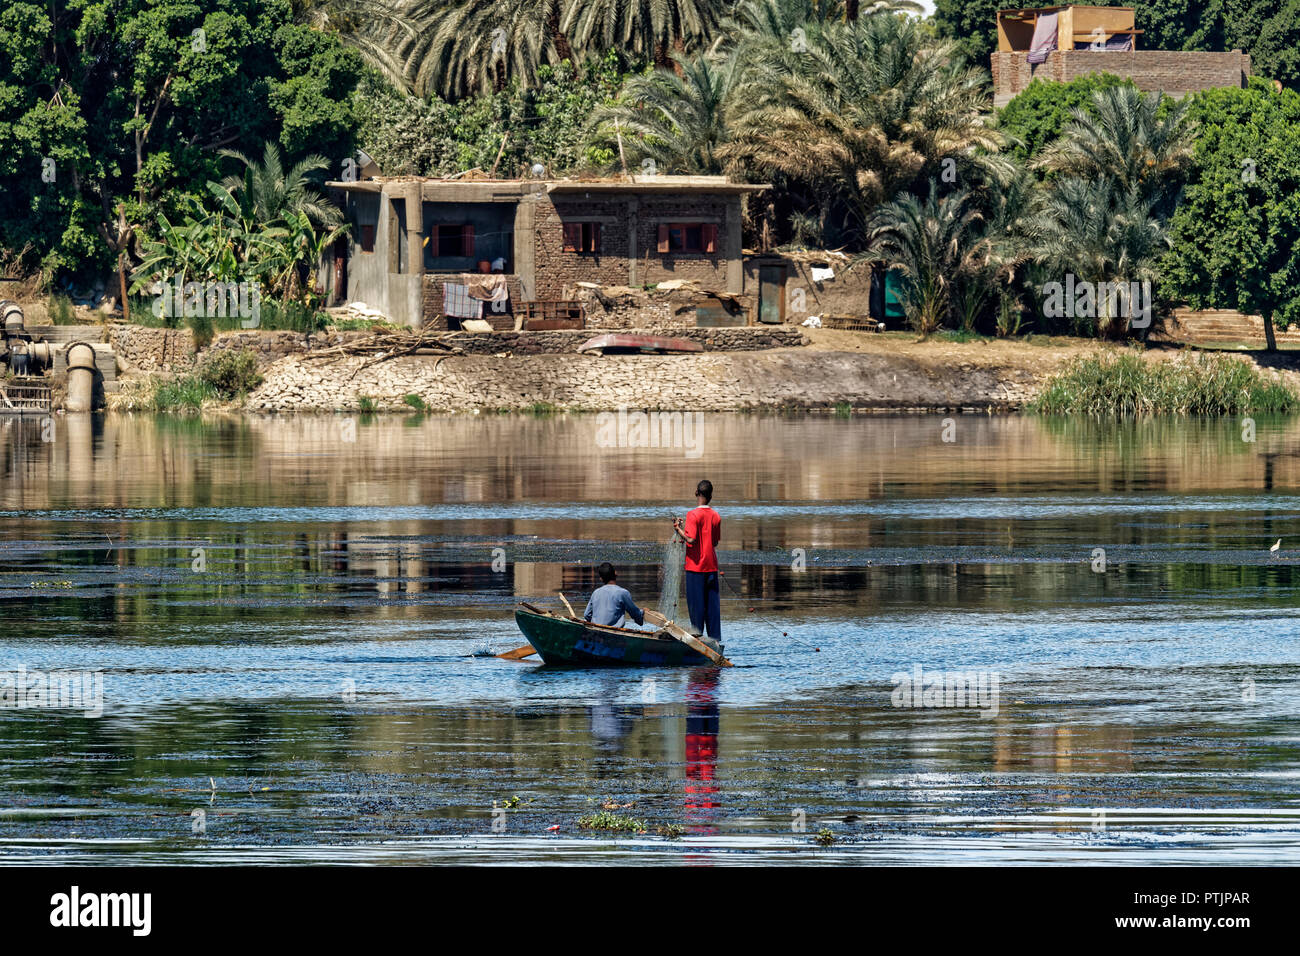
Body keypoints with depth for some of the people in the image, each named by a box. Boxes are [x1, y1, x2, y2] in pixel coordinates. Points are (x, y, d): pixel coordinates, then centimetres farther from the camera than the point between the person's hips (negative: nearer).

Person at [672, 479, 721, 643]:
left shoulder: (693, 514, -13)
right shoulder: (716, 517, 5)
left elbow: (691, 539, -21)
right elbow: (715, 542, 12)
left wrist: (679, 529, -3)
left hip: (696, 566, -5)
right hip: (712, 566, 5)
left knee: (696, 604, 1)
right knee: (712, 603, 8)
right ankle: (715, 638, 8)